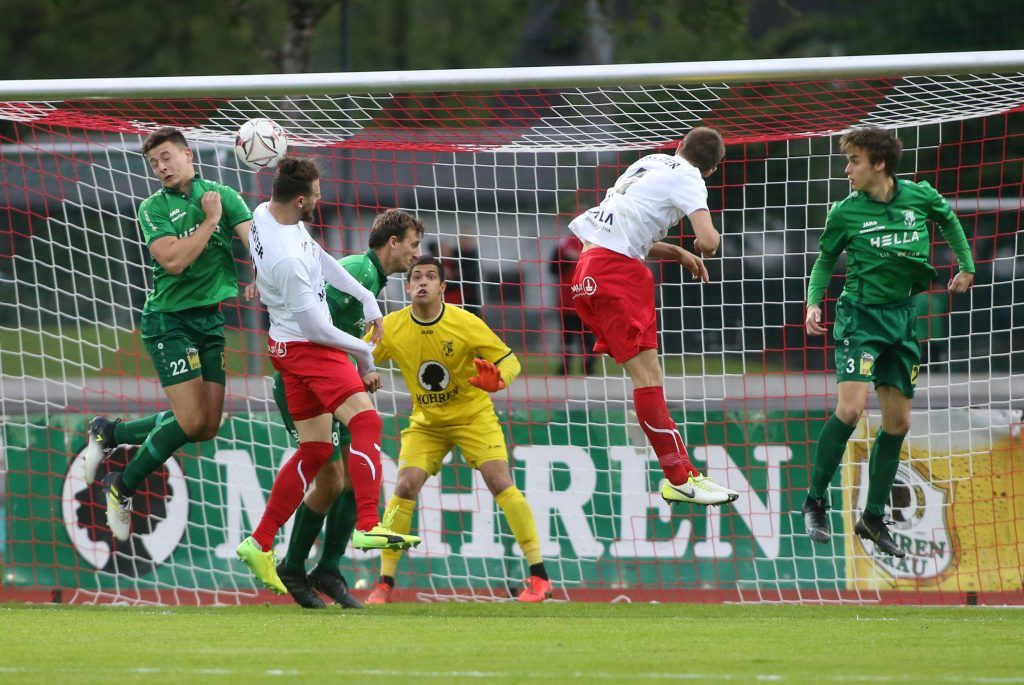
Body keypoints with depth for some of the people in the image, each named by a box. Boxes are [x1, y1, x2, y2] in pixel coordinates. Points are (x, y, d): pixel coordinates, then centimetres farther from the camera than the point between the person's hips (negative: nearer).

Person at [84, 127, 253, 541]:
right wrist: (210, 220, -12)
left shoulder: (224, 195, 5)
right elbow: (173, 260, -17)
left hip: (216, 318, 4)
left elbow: (255, 239, -9)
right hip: (171, 318, -4)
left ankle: (108, 433, 22)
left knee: (207, 428, 3)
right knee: (191, 420, -14)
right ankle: (123, 488, 5)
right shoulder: (154, 208, -2)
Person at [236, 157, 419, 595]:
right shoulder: (287, 259, -28)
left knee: (315, 450, 12)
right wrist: (364, 355, -4)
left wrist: (365, 297, 9)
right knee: (366, 421, -19)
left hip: (286, 344, 10)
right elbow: (316, 328, -19)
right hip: (307, 347, -10)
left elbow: (320, 259, 14)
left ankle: (259, 545, 13)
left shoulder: (266, 213, 0)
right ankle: (368, 526, -29)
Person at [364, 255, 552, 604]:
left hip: (473, 415, -2)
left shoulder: (465, 323, -19)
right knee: (405, 487, -15)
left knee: (500, 482, -18)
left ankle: (539, 576, -11)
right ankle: (384, 583, -5)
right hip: (426, 423, 2)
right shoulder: (391, 328, -12)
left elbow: (509, 361, -13)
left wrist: (496, 379, -36)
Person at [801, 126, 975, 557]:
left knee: (898, 422, 5)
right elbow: (825, 261, 6)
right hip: (861, 314, -4)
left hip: (903, 316, 4)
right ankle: (815, 501, -6)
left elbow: (948, 220, 20)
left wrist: (966, 266, 20)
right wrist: (814, 303, -9)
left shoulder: (919, 197, -1)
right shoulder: (845, 212, -7)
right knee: (851, 408, -21)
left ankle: (873, 518, 16)